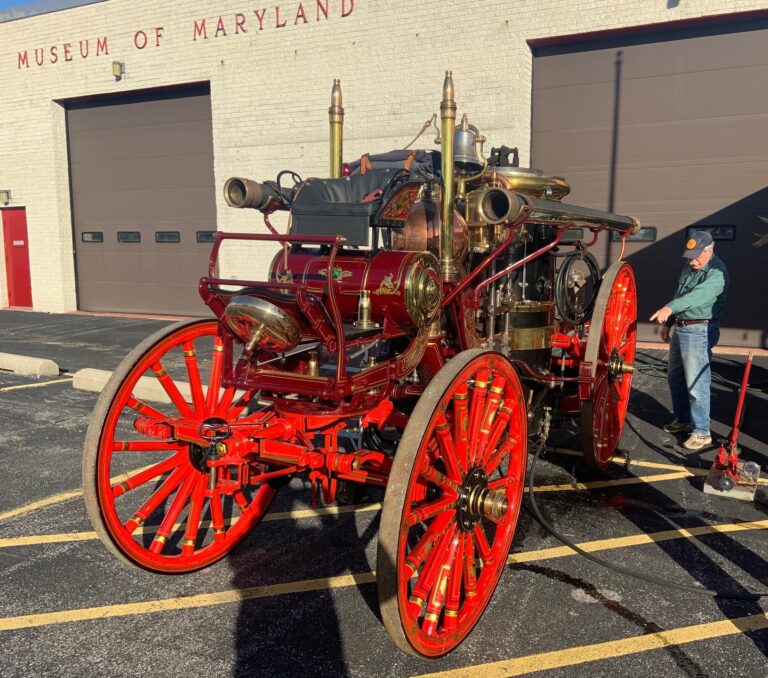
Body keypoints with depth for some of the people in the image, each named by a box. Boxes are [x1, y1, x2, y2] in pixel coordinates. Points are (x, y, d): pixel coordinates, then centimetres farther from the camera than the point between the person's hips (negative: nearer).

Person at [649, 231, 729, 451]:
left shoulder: (717, 273, -18)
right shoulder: (690, 267, 11)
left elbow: (697, 296, -35)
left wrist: (670, 308, -49)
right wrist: (668, 323, 21)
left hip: (699, 331, -9)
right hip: (680, 328, 9)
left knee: (696, 384, -6)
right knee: (675, 378, 18)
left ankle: (701, 432, 4)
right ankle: (683, 420, 33)